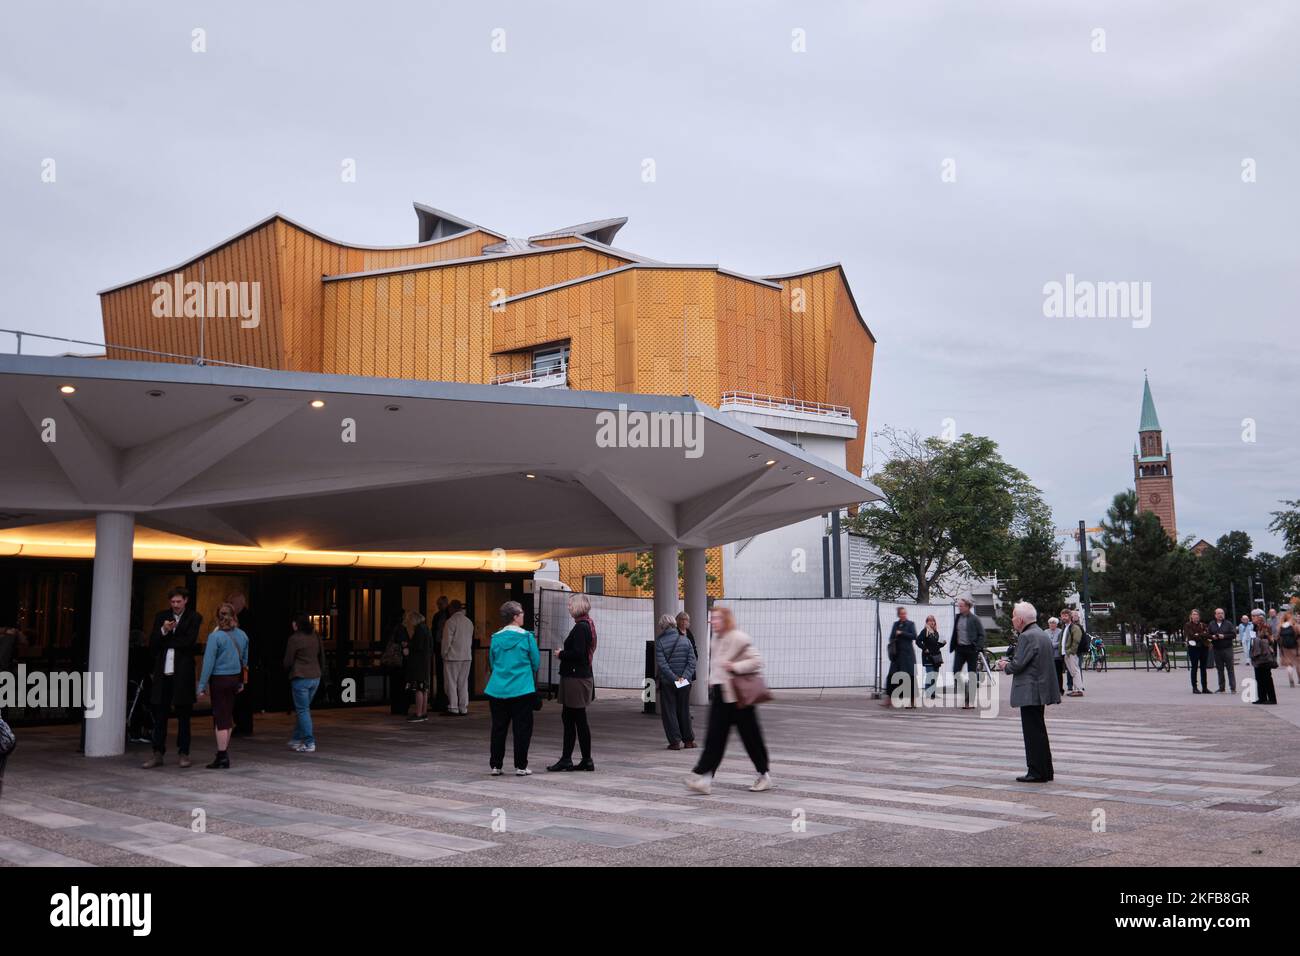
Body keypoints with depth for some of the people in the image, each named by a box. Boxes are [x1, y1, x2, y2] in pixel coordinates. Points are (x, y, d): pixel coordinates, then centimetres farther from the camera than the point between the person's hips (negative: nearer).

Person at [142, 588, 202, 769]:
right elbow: (152, 643, 5)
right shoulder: (161, 617, 11)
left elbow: (189, 641, -10)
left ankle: (184, 753, 13)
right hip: (162, 672, 3)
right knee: (160, 715, 5)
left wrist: (166, 639, -4)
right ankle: (158, 754, 11)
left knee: (183, 715, 5)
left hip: (182, 672, -3)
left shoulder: (194, 618, 2)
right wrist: (164, 630, -13)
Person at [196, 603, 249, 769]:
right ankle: (225, 751, 25)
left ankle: (222, 758, 1)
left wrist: (202, 686, -9)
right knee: (228, 715, 17)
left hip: (219, 680, -5)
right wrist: (241, 682, 21)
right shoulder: (242, 636, 3)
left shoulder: (215, 636, -13)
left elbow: (209, 662, -13)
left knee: (220, 718, -1)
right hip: (235, 678, 5)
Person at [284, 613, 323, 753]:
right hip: (315, 677, 7)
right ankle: (296, 739, 25)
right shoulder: (316, 637, 8)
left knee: (303, 710, -1)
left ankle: (309, 743, -3)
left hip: (300, 678, -7)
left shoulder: (294, 639, -12)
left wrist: (287, 669, 14)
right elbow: (322, 657, 14)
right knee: (304, 709, 18)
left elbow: (288, 661, -6)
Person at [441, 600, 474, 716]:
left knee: (451, 683, 0)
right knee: (463, 683, 10)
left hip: (453, 656, -6)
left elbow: (447, 640, -10)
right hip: (466, 657, 6)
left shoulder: (451, 621, -11)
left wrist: (444, 654, 1)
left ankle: (453, 709, -1)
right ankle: (463, 708, 10)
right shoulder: (469, 622, 8)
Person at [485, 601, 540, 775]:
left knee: (498, 728, 11)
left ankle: (495, 765, 15)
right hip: (522, 690, -4)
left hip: (497, 689, 4)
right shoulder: (527, 637, -9)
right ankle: (520, 766, 7)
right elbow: (536, 663, -2)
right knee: (522, 728, 5)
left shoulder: (496, 638, 2)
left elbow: (492, 663, 12)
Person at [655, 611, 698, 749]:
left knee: (669, 712, 6)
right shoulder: (685, 640, 2)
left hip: (667, 683, -3)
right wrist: (684, 676, -10)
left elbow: (662, 664, -17)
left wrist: (674, 678, -15)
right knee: (684, 711, 16)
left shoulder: (659, 642, -9)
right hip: (685, 683, 3)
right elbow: (692, 661, -4)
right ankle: (689, 740, 20)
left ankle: (676, 741, 2)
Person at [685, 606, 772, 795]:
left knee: (750, 736, 3)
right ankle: (703, 777, -1)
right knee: (714, 737, 1)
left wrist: (735, 667, -23)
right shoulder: (715, 640, 13)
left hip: (738, 695, -7)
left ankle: (764, 775, 18)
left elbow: (757, 661, -16)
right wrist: (713, 682, 14)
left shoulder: (739, 638, -12)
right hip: (719, 695, 7)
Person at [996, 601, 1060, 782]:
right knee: (1039, 732, 17)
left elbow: (1018, 665, -19)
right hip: (1040, 690, 10)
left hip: (1030, 692, -10)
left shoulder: (1027, 636, -17)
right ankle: (1045, 771, 23)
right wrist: (1009, 661, 14)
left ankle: (1037, 772, -2)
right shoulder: (1042, 635, 15)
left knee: (1033, 732, -5)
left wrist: (1005, 666, 1)